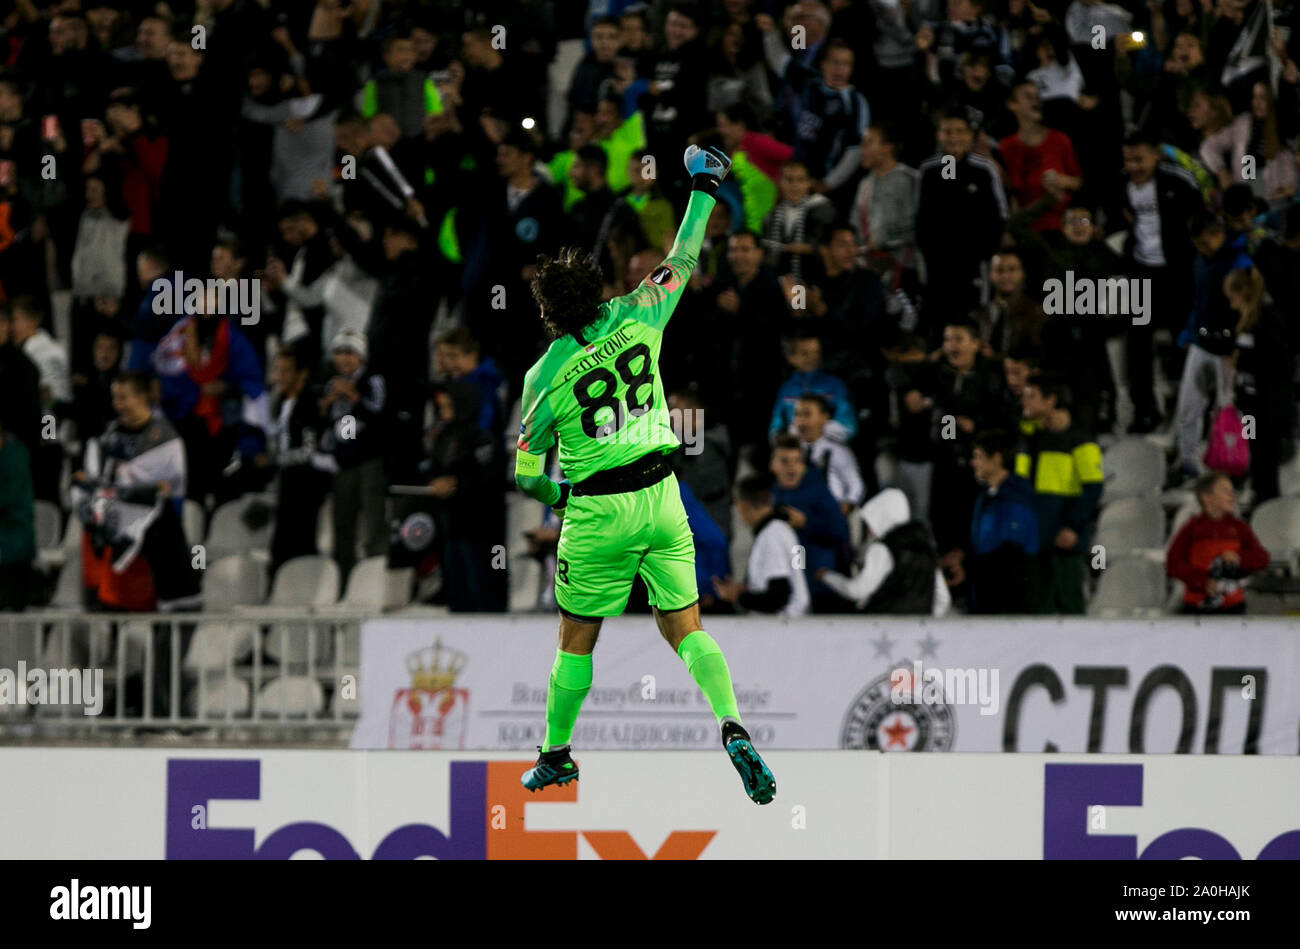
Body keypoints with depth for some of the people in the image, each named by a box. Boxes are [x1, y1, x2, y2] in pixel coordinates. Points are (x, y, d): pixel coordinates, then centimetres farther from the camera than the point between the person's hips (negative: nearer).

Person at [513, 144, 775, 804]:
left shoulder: (545, 376, -9)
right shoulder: (635, 320, -5)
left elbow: (526, 476, -4)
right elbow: (682, 261, 11)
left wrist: (553, 494, 18)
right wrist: (704, 188, 22)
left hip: (596, 512, -3)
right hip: (661, 499, 3)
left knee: (577, 639, 12)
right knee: (685, 627, 5)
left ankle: (556, 755, 23)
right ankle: (731, 724, -18)